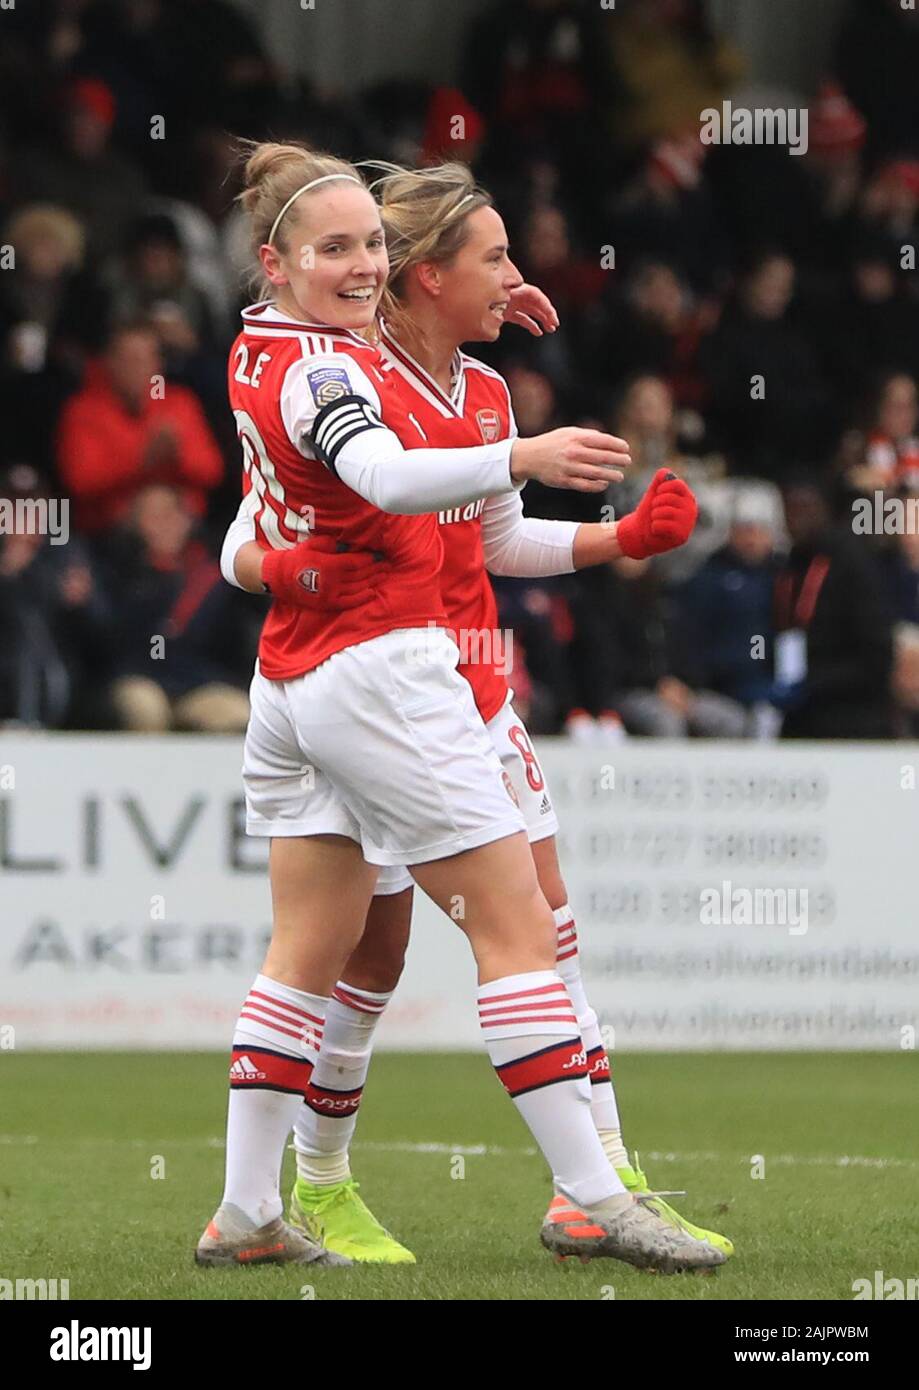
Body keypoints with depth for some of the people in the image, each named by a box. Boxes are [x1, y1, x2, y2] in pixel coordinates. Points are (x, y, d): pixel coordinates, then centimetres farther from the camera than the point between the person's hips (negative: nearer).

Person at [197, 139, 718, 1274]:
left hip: (289, 686, 9)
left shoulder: (257, 346, 11)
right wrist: (522, 456, -51)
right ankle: (588, 1200, -7)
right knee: (517, 923, -5)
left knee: (308, 953, 11)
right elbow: (386, 474, -37)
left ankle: (244, 1214, 8)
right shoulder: (320, 366, -17)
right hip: (377, 663, -9)